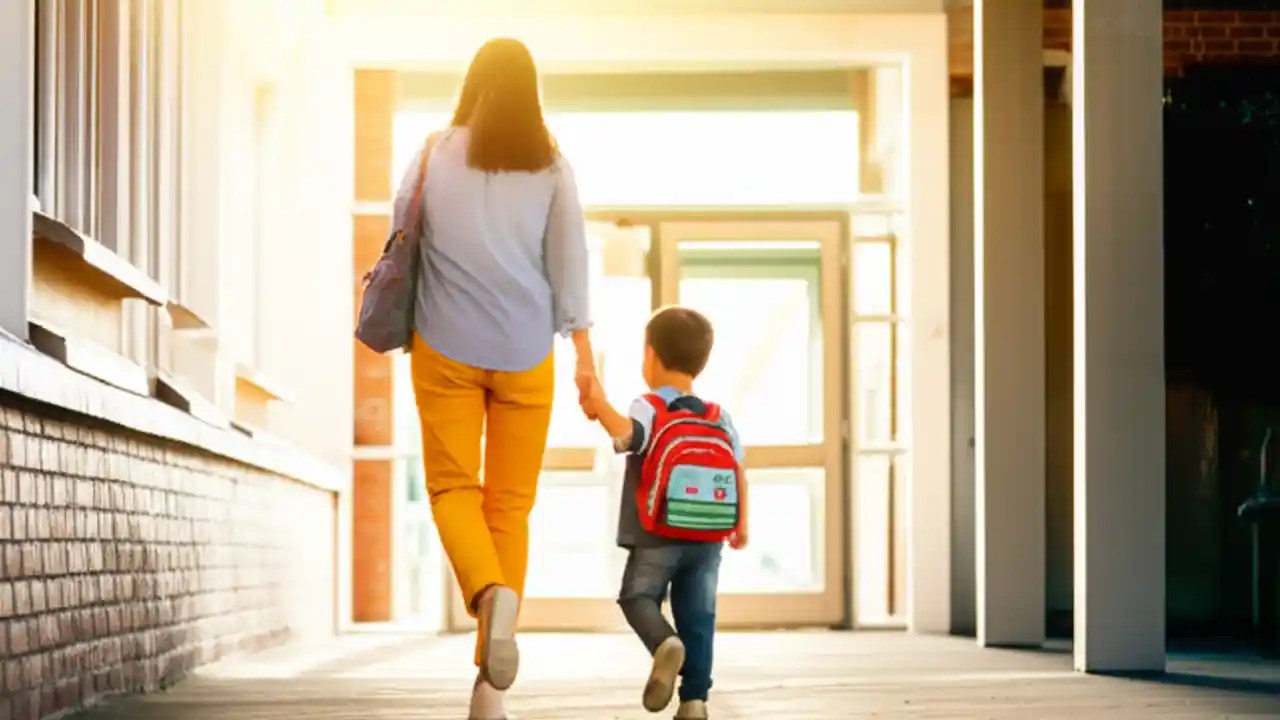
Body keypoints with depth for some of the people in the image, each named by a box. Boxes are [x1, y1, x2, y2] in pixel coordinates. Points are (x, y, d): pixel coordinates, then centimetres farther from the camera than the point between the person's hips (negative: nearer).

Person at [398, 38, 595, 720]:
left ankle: (491, 593, -27)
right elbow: (569, 258, -1)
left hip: (446, 348, -1)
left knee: (453, 486, 7)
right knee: (511, 504, 6)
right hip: (524, 352, 1)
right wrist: (583, 347, 2)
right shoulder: (550, 164, 1)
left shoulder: (436, 154, 0)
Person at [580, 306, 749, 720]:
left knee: (637, 596, 9)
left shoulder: (649, 408, -7)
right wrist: (741, 523, 17)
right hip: (708, 540, 4)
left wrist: (600, 404, -20)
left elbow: (626, 434, -29)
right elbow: (739, 472, 9)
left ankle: (664, 642, -20)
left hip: (656, 539, -4)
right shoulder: (719, 418, 9)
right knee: (698, 615, 7)